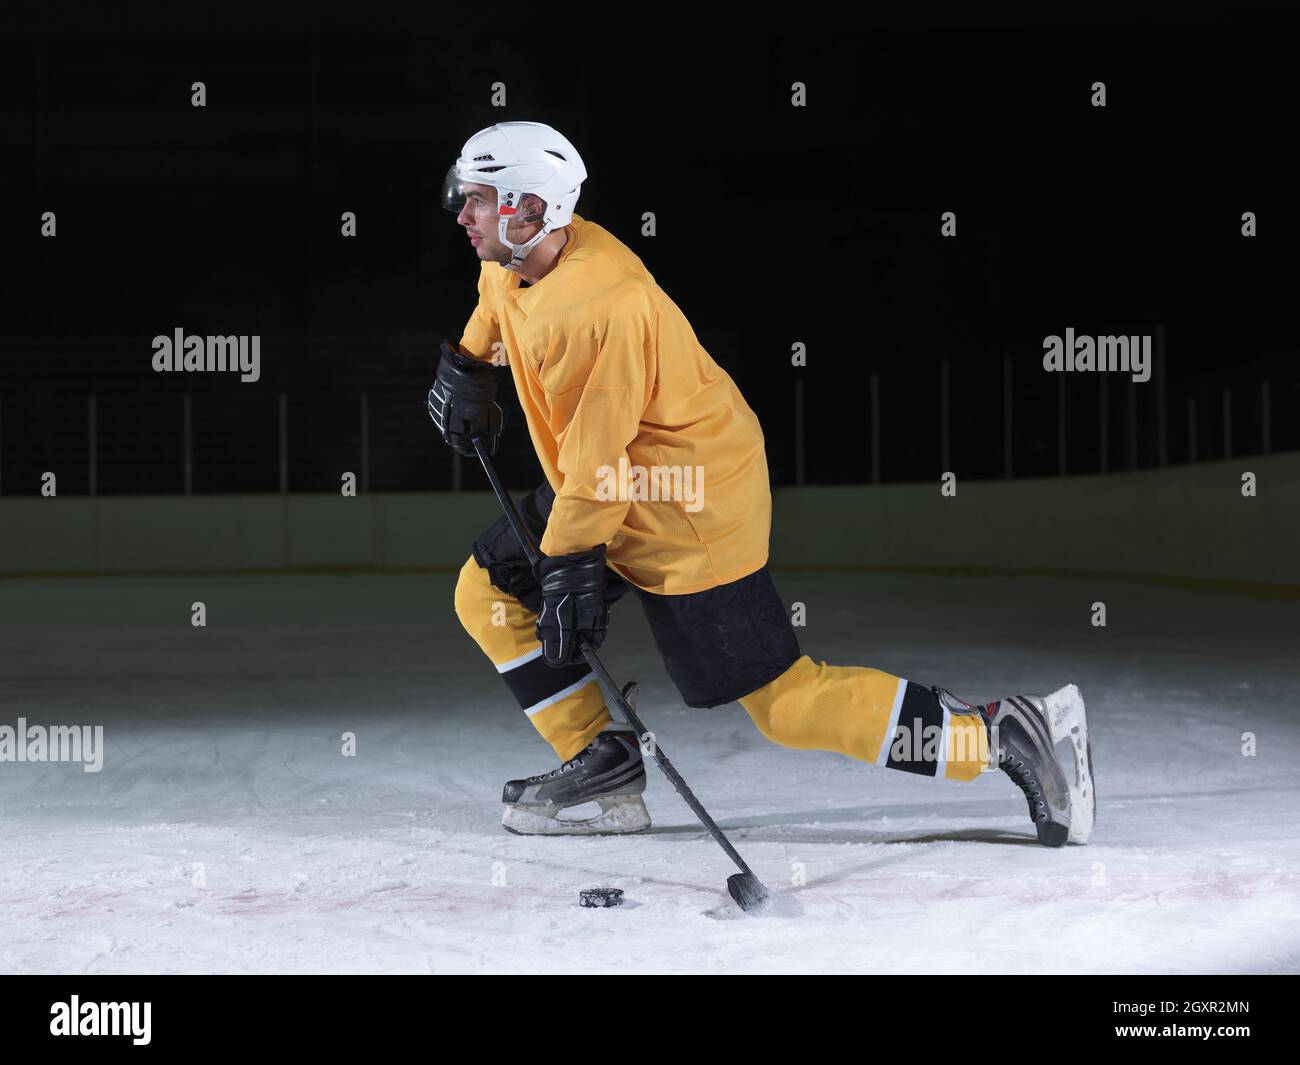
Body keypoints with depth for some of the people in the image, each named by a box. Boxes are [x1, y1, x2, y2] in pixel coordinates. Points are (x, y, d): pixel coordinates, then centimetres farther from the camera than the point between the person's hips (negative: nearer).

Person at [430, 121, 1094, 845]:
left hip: (692, 513, -10)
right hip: (621, 490, 10)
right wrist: (468, 365, 16)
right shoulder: (513, 264, 0)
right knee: (488, 592, 10)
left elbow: (598, 459, -27)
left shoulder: (601, 303, -29)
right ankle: (604, 763, 13)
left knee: (784, 703, -8)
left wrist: (569, 567, -22)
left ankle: (1004, 734, -5)